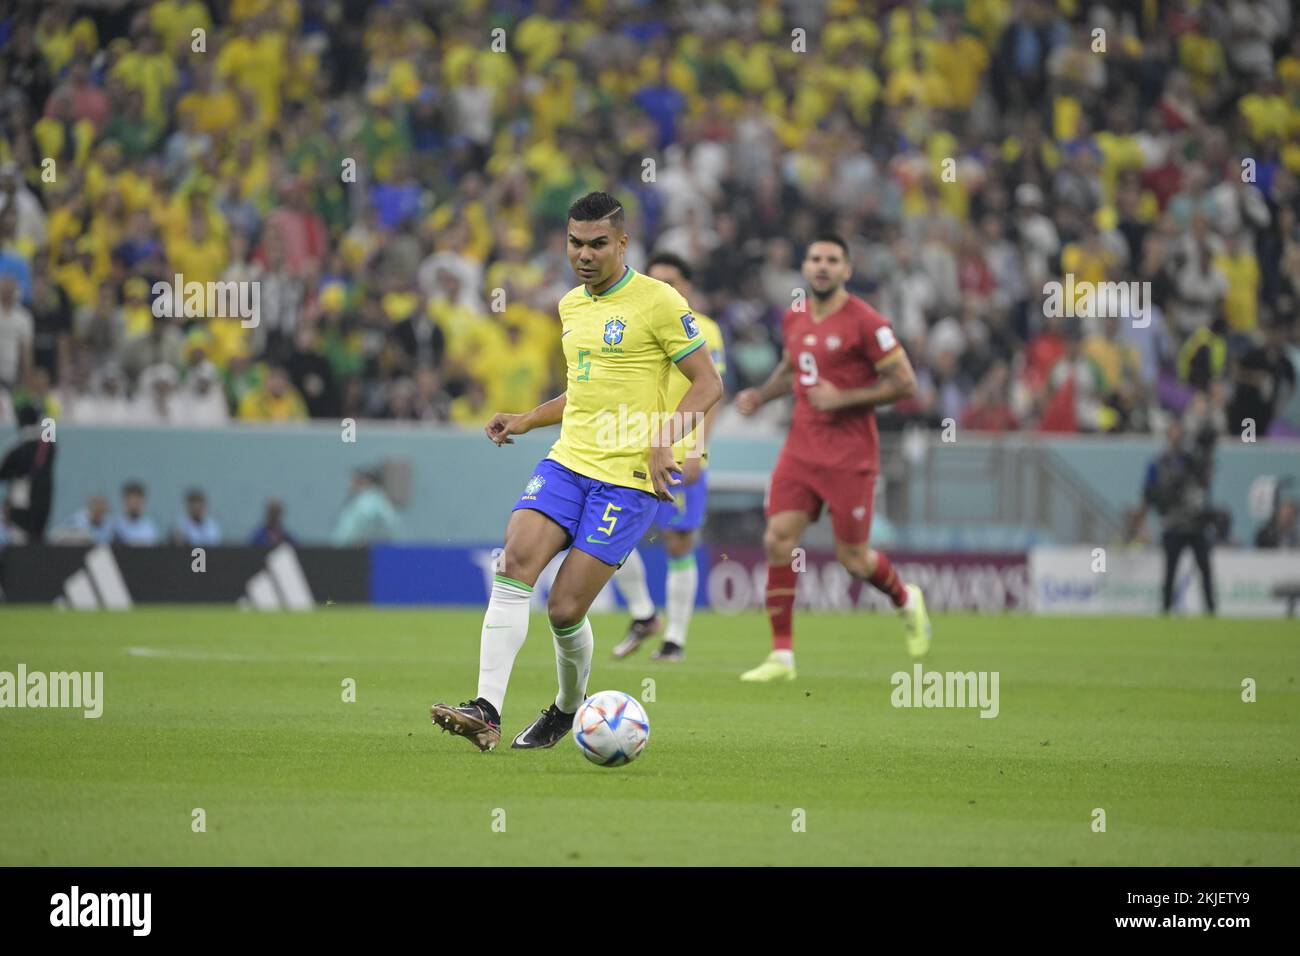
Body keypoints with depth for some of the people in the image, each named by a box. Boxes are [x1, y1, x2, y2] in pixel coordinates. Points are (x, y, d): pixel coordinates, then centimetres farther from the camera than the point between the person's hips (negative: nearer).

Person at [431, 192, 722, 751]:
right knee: (515, 563, -19)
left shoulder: (658, 302, -6)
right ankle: (486, 711, -23)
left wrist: (663, 439, -19)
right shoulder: (571, 307, 16)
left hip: (628, 477, -6)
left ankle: (570, 706, 22)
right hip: (567, 460, 6)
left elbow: (708, 384, -5)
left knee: (565, 609, -8)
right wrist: (525, 421, 15)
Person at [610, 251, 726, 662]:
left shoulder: (703, 331, -2)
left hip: (681, 455, -4)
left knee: (679, 546, -1)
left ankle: (675, 639, 9)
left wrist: (697, 450, -15)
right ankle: (643, 616, 11)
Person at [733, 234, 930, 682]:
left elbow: (904, 383, -11)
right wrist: (761, 394, 9)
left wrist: (844, 398, -18)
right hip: (801, 448, 5)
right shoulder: (794, 319, 8)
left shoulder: (864, 322, -11)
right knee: (778, 540, -9)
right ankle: (782, 655, -5)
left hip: (849, 455, -5)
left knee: (852, 558, 1)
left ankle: (907, 600, 35)